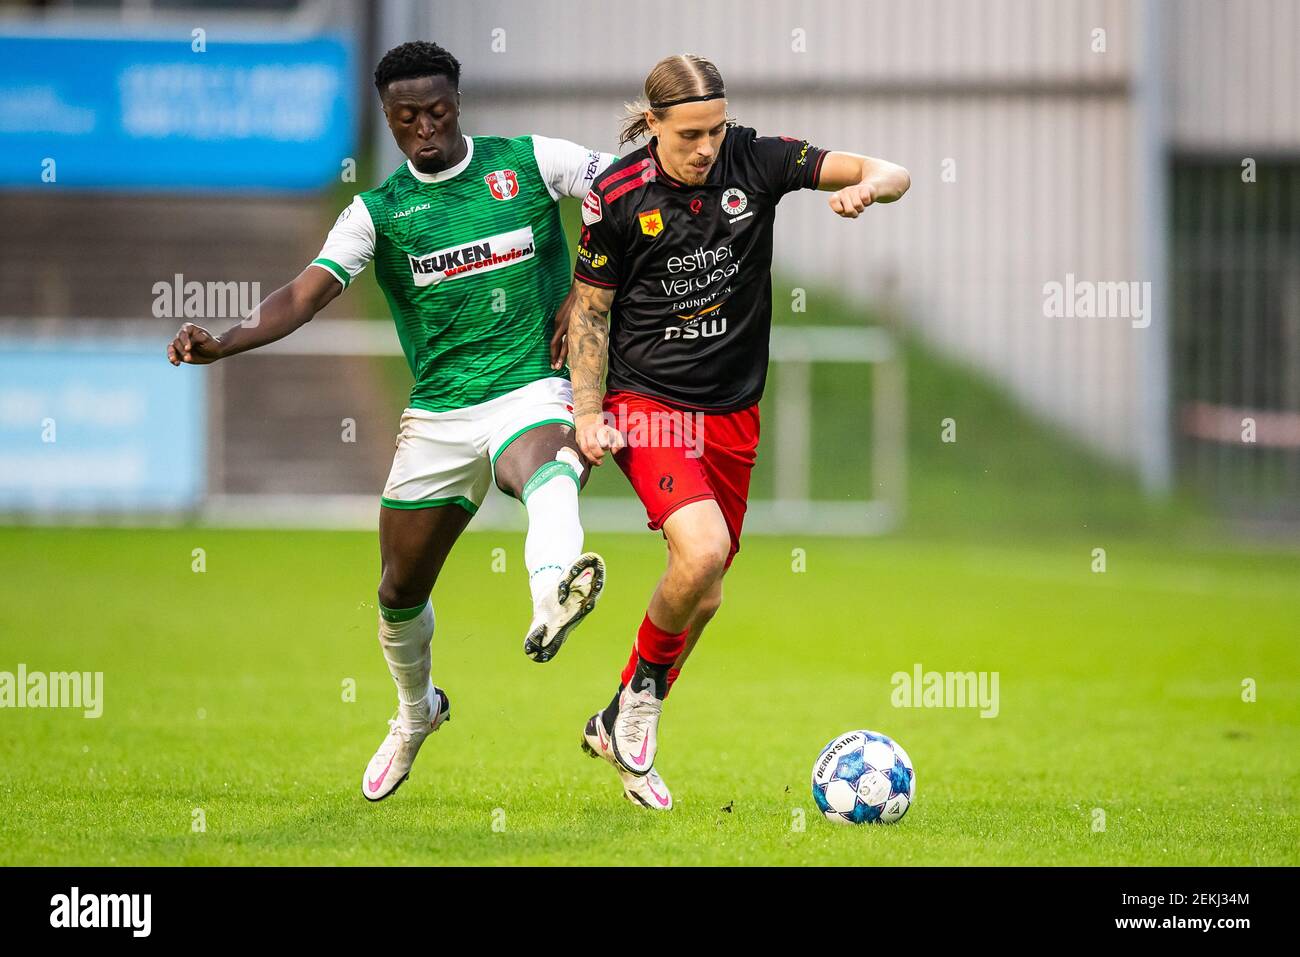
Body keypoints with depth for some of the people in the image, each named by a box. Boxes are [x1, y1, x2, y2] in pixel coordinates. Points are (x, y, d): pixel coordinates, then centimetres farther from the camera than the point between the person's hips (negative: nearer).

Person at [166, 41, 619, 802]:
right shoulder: (377, 213, 4)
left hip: (532, 392, -3)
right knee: (401, 587, 12)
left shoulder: (529, 162, 1)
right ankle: (415, 713, 44)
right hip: (438, 415, 4)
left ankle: (553, 605, -73)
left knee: (545, 472, -40)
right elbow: (308, 294, -8)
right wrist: (224, 343, -26)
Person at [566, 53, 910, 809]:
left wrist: (866, 186, -32)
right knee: (701, 549, -26)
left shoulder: (756, 162, -7)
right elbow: (590, 310, 1)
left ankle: (618, 728, 29)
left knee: (705, 595, 9)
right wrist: (587, 414, -7)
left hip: (733, 411, 4)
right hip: (647, 402, -4)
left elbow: (891, 175, -9)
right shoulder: (618, 196, -10)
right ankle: (643, 686, 0)